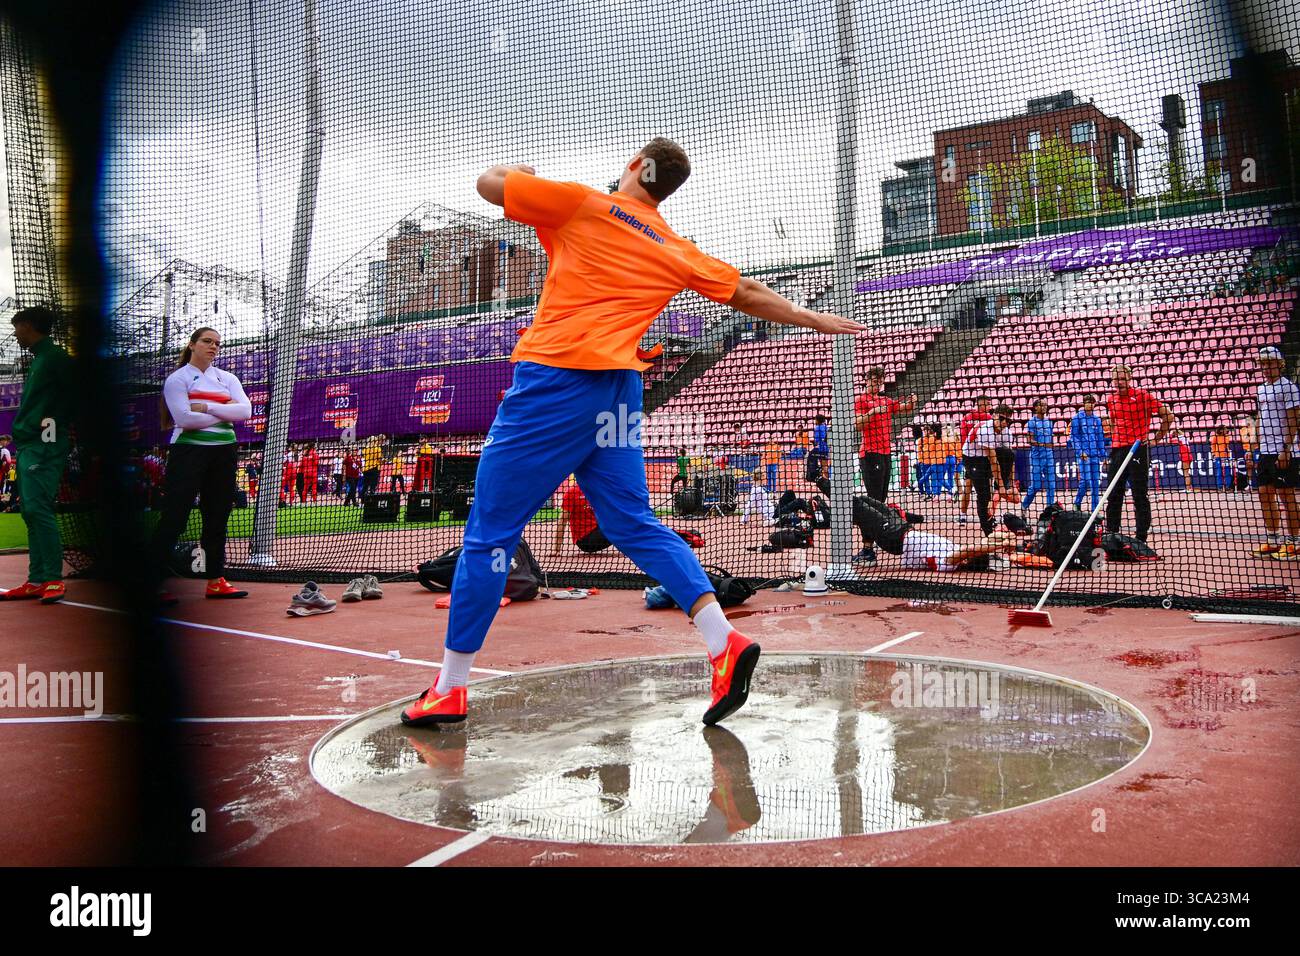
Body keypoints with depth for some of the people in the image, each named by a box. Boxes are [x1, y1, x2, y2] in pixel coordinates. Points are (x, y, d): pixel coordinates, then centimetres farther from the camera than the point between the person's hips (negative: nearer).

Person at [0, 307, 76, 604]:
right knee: (30, 512, 8)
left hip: (44, 445, -10)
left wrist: (57, 424, -12)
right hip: (27, 445, 10)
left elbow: (76, 394, -14)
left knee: (37, 508, -15)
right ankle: (36, 581, 12)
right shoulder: (38, 360, 21)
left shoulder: (55, 357, -7)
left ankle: (54, 579, -13)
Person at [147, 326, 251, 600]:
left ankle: (216, 581, 15)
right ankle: (152, 583, -4)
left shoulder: (227, 378, 15)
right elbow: (184, 418, -15)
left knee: (217, 518, 9)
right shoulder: (178, 378, 1)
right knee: (174, 518, -8)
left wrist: (206, 407, -11)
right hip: (189, 451, -5)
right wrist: (226, 413, -7)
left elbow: (245, 411, -2)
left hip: (224, 454, 5)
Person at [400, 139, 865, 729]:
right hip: (619, 391, 6)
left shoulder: (580, 203, 1)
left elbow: (489, 182, 8)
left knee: (489, 533, 1)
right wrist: (814, 320, 38)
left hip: (556, 381, -6)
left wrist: (518, 172, 30)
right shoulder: (678, 253, 16)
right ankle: (725, 644, 2)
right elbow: (748, 295, 24)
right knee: (635, 526, 12)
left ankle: (449, 690, 9)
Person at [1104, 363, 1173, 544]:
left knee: (1139, 494, -3)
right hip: (1117, 449, 6)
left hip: (1139, 449, -6)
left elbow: (1168, 416, -2)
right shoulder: (1112, 400, 11)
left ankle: (1141, 536, 1)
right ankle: (1111, 532, 17)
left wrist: (1156, 439, -2)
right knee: (1114, 494, 8)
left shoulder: (1142, 396, -5)